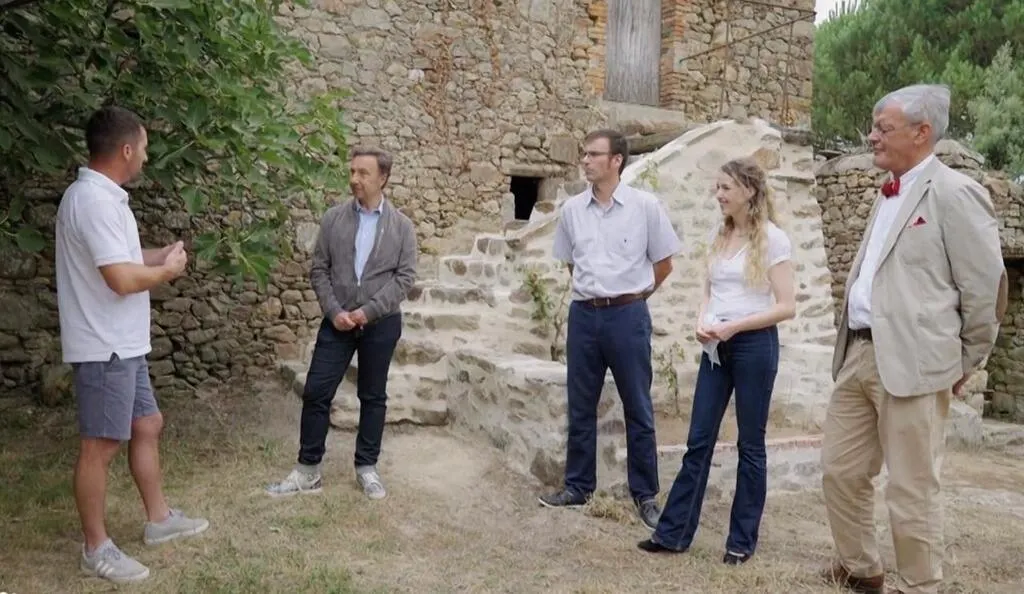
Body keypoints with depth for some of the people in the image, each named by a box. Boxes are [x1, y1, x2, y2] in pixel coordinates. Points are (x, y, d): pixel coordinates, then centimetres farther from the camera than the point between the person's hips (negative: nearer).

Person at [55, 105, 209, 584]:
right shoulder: (94, 200, -22)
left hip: (122, 345, 10)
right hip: (103, 348, -10)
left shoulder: (100, 195, 11)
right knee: (100, 446, 1)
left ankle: (159, 519, 32)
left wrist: (161, 256, 8)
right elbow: (121, 279, -27)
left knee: (147, 425, 18)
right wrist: (168, 270, -10)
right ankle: (96, 548, 15)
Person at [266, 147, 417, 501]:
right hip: (338, 320, 1)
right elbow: (319, 270, 2)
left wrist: (369, 311, -14)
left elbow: (405, 277, -5)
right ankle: (308, 471, 11)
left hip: (381, 323, -1)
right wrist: (335, 311, -11)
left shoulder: (402, 226, 0)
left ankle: (367, 468, 22)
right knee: (315, 392, -1)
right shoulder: (333, 218, 3)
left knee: (373, 397, 9)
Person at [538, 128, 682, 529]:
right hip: (584, 314, 4)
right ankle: (578, 487, 25)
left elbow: (663, 264, 4)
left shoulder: (644, 206, -6)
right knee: (580, 408, 11)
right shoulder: (572, 209, 4)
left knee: (638, 409, 5)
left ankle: (645, 494, 17)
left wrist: (632, 295, 9)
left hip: (627, 315, -3)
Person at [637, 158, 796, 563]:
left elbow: (786, 307, -12)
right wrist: (702, 323, -4)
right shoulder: (720, 236, 11)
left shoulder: (772, 239, -8)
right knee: (698, 441, 8)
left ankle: (742, 539, 20)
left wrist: (732, 327, -18)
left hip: (754, 345, -6)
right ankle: (673, 532, 15)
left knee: (750, 444, 6)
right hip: (716, 347, 6)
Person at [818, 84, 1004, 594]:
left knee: (911, 492, 3)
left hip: (911, 362, -8)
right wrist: (854, 347, 16)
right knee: (840, 471, 16)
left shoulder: (954, 193, -11)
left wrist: (963, 362, 0)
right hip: (859, 353, 9)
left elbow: (986, 288, -9)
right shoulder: (887, 193, 15)